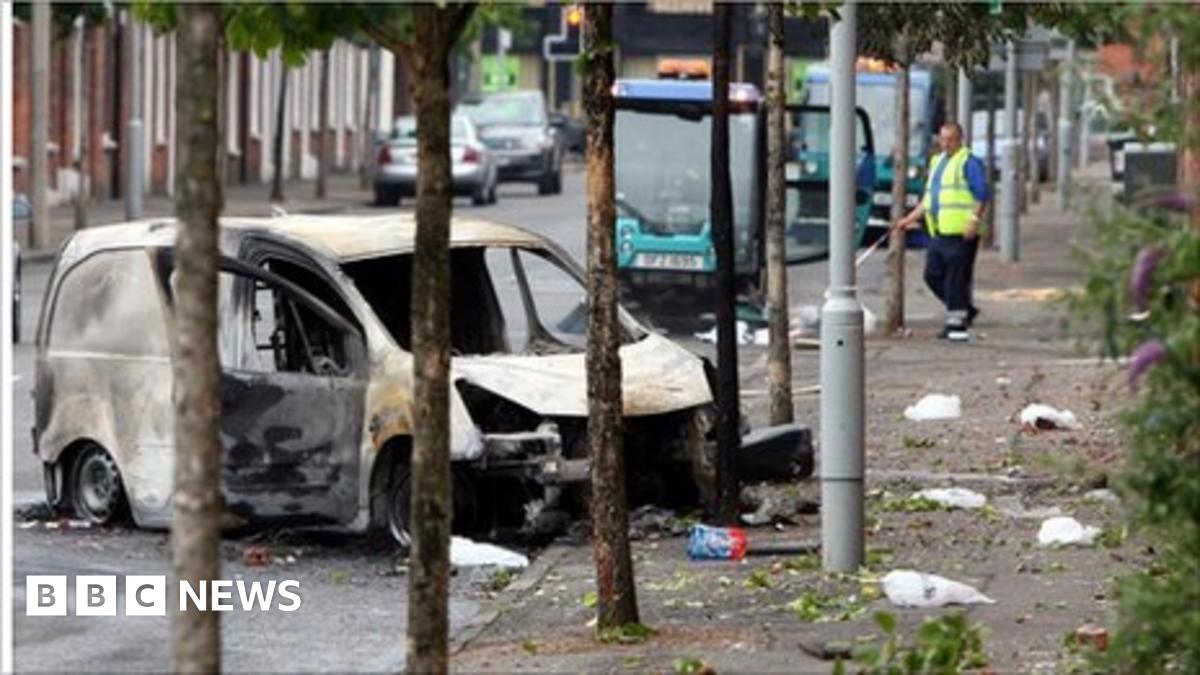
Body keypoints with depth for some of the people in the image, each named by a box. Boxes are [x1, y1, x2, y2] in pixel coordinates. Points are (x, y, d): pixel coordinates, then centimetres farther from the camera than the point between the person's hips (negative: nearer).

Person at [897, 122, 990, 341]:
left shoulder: (969, 163, -5)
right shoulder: (937, 162, 21)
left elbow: (983, 195, -12)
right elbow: (928, 198, 29)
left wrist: (975, 220, -22)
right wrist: (912, 218, 23)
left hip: (960, 233, -9)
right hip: (938, 233, 9)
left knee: (956, 279, -7)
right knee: (933, 276, 8)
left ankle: (957, 321, -1)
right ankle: (965, 309, 23)